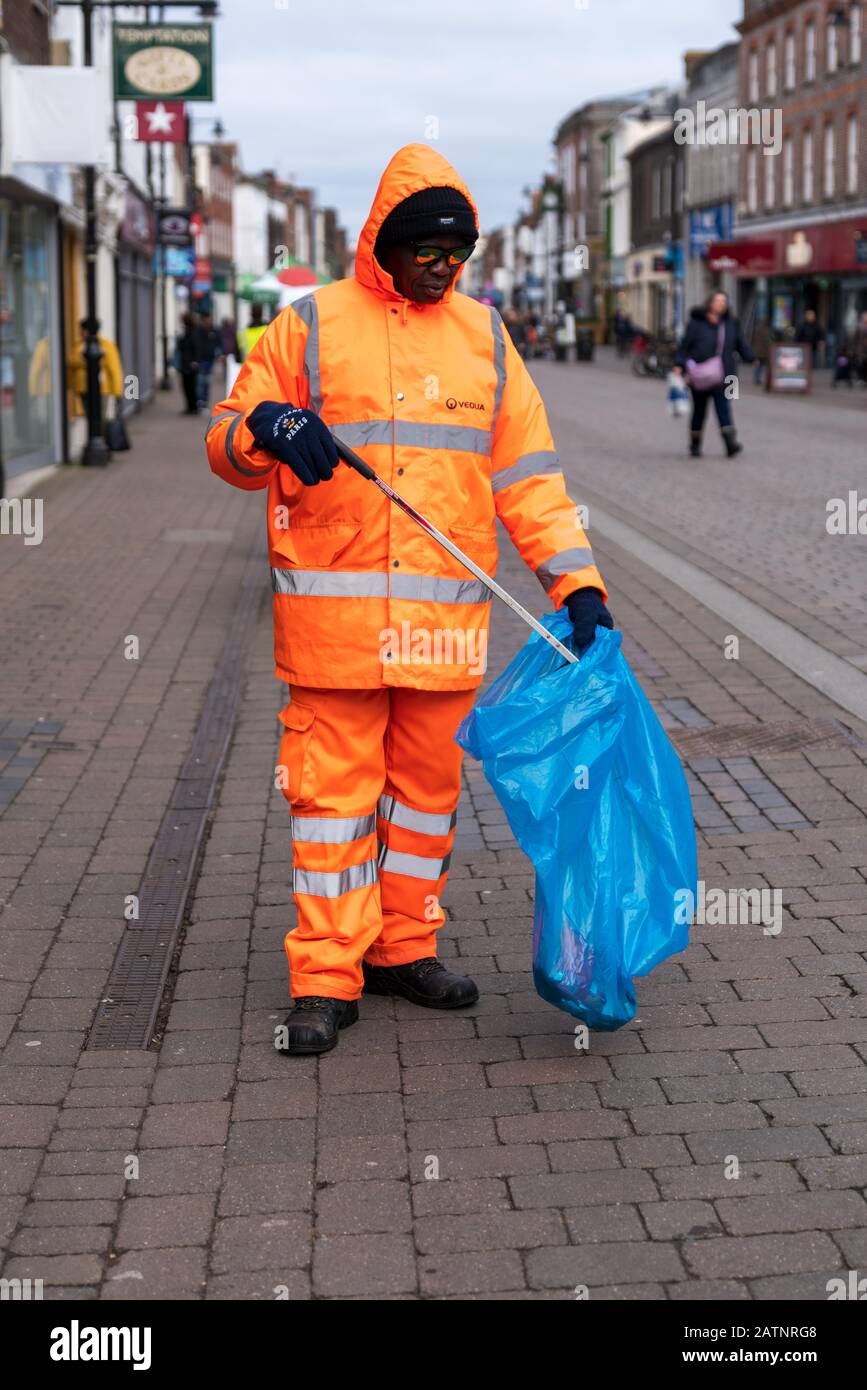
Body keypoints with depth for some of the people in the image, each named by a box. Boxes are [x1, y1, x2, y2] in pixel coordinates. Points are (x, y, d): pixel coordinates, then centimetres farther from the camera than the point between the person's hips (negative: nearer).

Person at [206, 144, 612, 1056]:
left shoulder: (483, 337, 13)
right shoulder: (310, 325, 4)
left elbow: (526, 473, 11)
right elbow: (228, 444, 5)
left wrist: (576, 580, 2)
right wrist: (266, 425, -19)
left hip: (446, 617, 3)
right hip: (333, 611, -3)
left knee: (428, 784, 10)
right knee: (332, 785, -2)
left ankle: (405, 948, 25)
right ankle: (325, 979, 6)